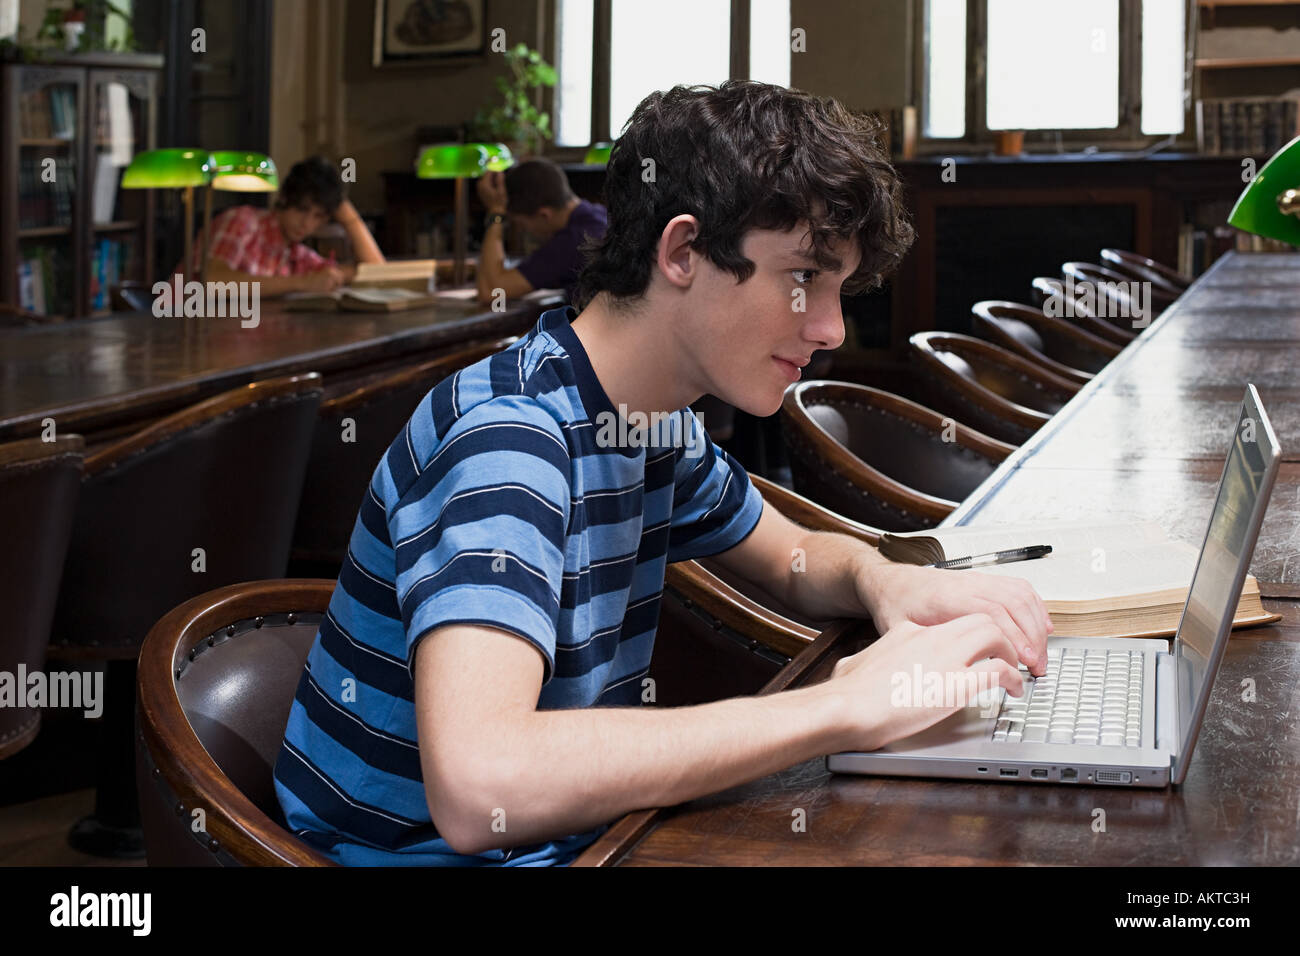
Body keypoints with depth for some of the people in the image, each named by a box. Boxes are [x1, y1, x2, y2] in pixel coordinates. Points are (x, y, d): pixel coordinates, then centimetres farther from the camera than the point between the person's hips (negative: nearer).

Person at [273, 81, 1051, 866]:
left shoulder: (655, 419, 4)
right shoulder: (506, 434, -23)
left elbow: (797, 561, 21)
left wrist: (883, 580, -4)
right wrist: (845, 706, -34)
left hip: (571, 840, 8)